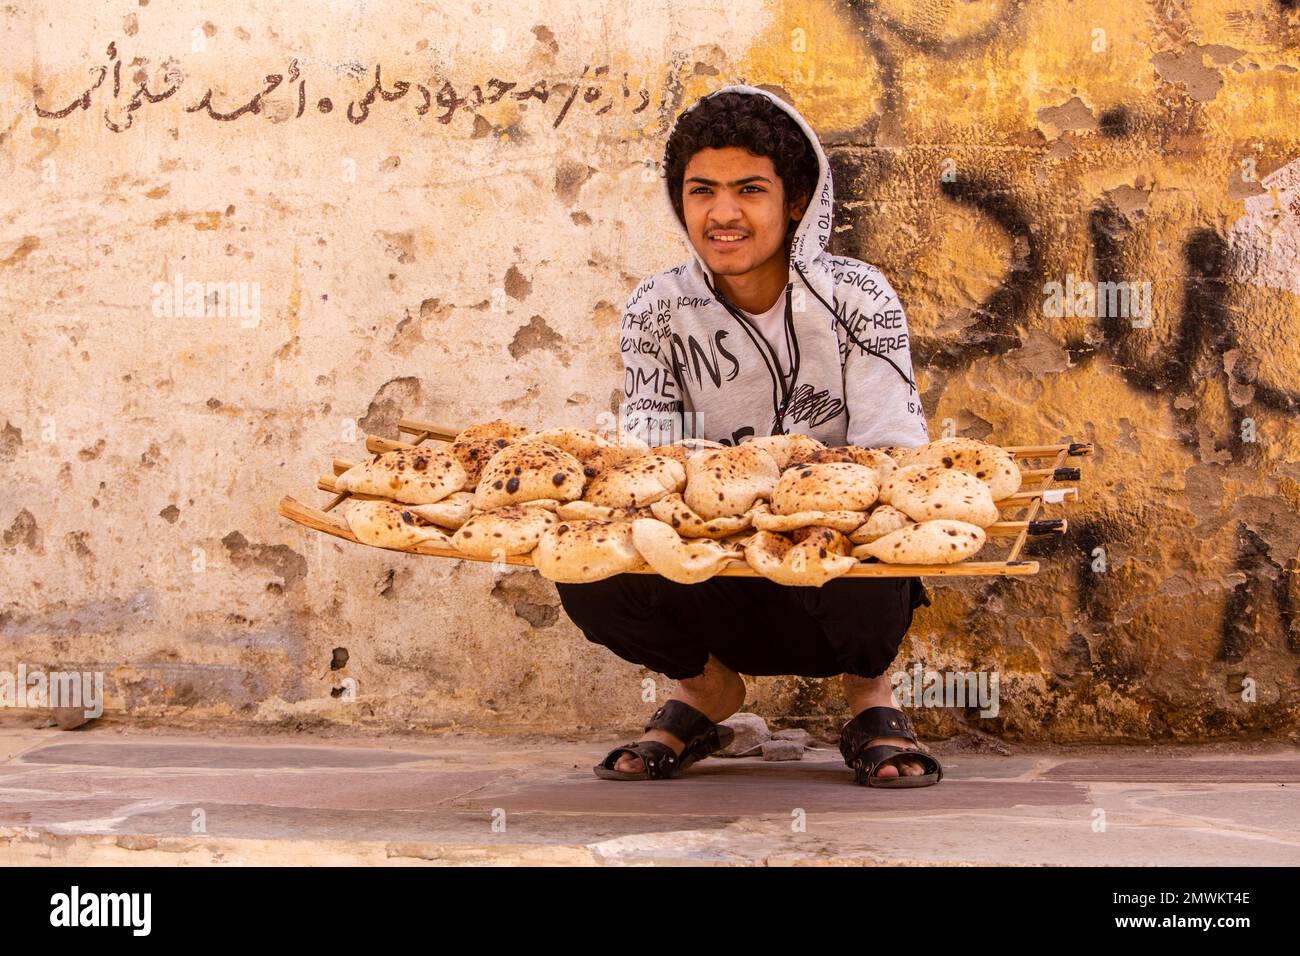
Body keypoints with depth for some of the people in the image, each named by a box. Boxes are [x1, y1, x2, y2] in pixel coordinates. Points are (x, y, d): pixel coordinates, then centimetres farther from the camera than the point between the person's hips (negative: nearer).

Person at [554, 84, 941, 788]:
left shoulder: (856, 297, -7)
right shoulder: (657, 310, -2)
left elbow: (898, 454, -14)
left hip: (836, 579, -1)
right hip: (717, 594, 2)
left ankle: (869, 693, 1)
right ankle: (707, 687, 8)